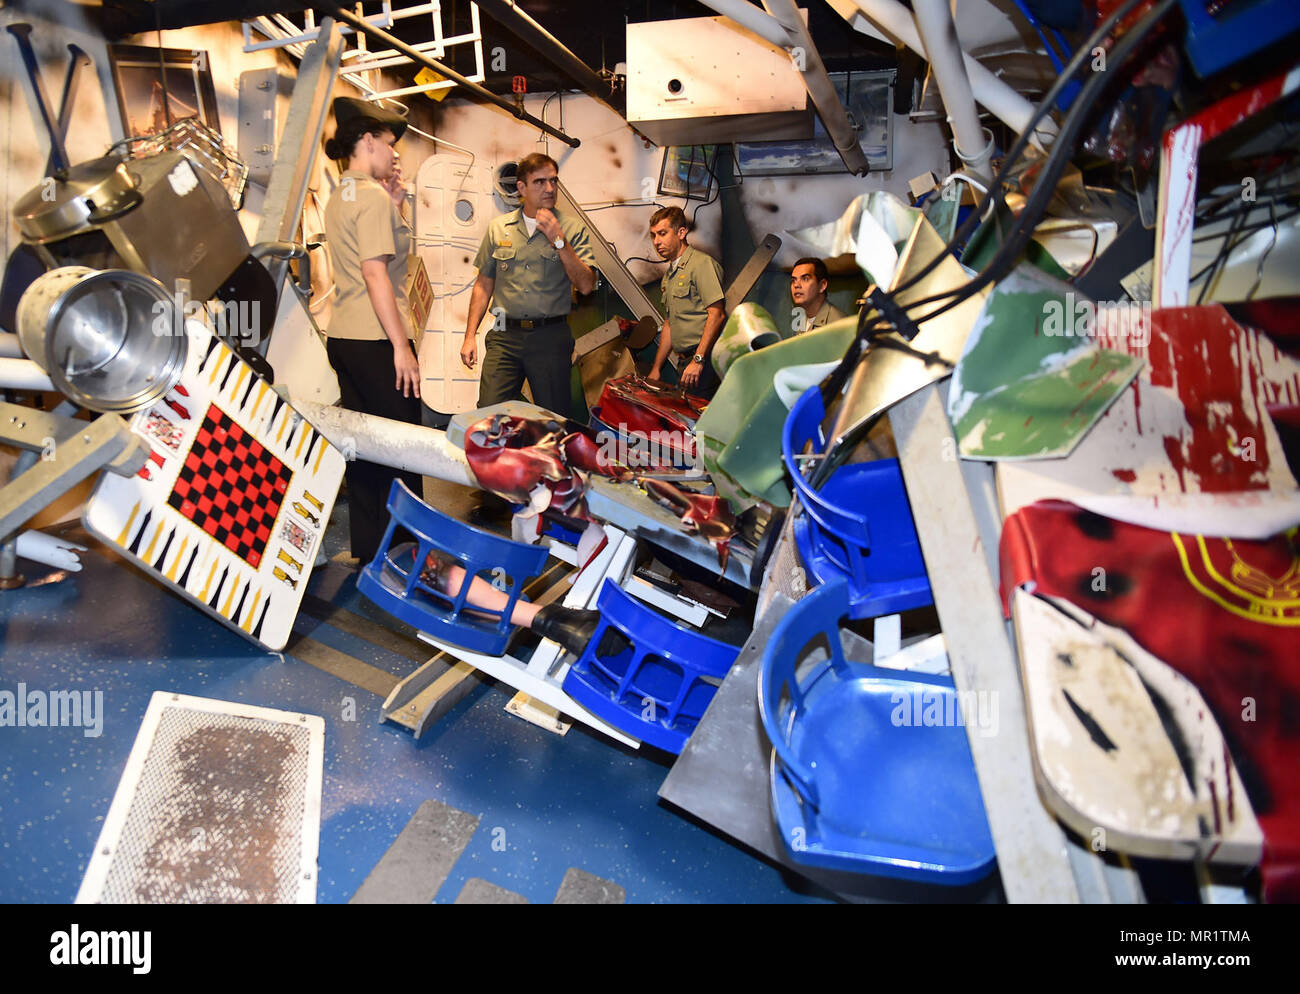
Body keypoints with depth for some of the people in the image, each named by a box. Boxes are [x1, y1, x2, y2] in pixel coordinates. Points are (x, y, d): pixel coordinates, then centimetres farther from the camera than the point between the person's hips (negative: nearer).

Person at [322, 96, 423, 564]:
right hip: (375, 340, -10)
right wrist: (401, 345, -19)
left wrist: (396, 205, 16)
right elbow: (375, 272, -19)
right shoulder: (373, 196, -11)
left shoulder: (338, 199, 18)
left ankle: (369, 548, 20)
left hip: (343, 337, 10)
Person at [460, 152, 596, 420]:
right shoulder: (499, 228, 11)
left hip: (551, 337, -1)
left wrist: (559, 240, -13)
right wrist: (470, 336, 8)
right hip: (505, 336, 1)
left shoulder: (573, 229, 4)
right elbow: (484, 285, 15)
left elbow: (586, 285, -6)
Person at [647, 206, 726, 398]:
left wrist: (698, 360, -21)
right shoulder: (668, 276, 22)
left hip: (705, 360, -8)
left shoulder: (702, 263, -6)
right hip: (686, 361, 8)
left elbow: (717, 314, -15)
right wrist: (656, 368, 22)